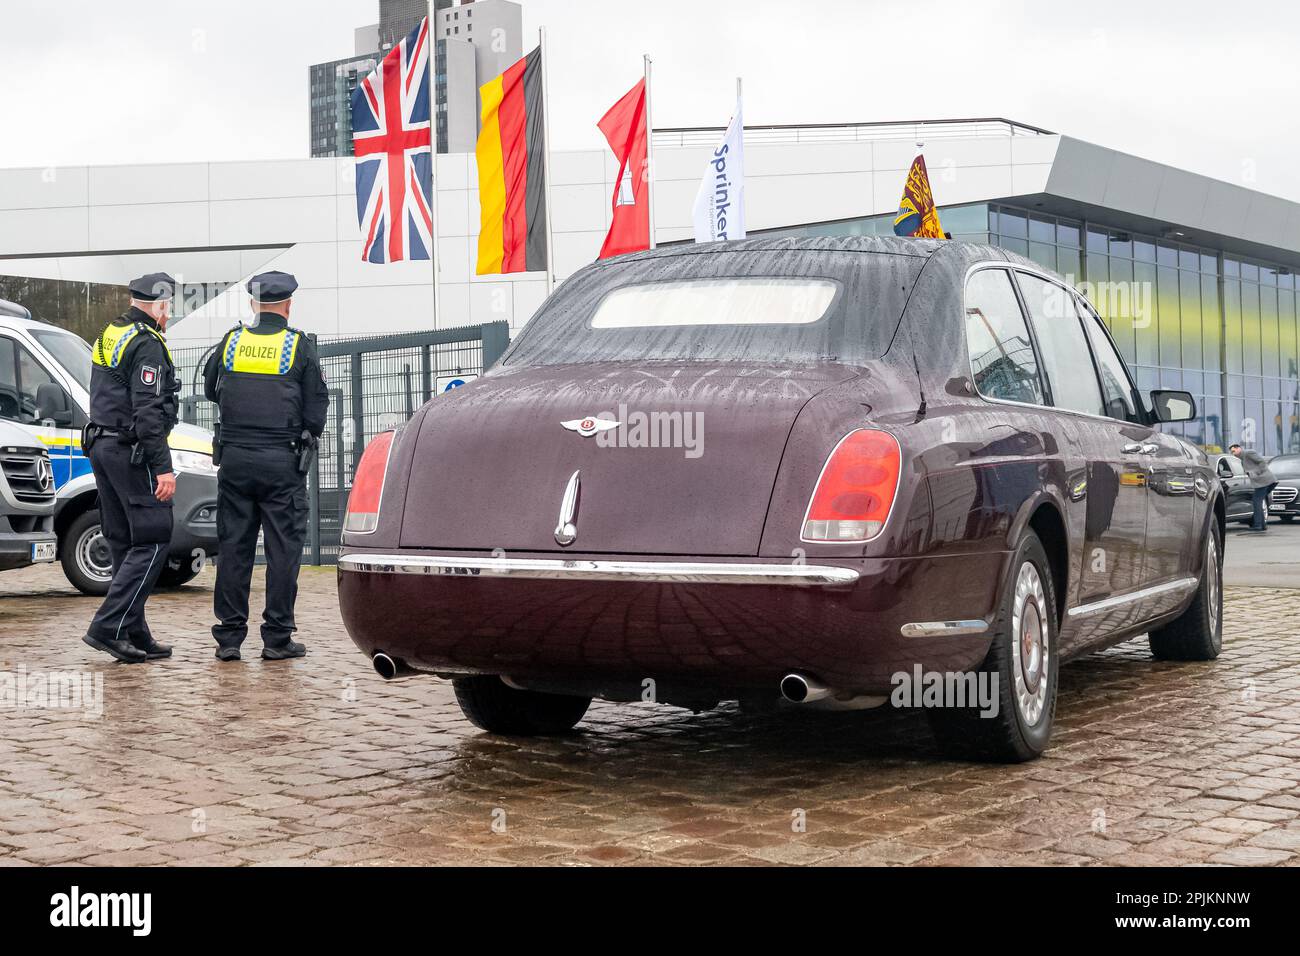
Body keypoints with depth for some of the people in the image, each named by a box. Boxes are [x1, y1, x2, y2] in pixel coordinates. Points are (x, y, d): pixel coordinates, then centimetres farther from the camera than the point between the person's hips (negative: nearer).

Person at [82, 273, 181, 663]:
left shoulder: (109, 335, 17)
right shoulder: (147, 344, -13)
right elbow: (148, 412, -20)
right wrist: (163, 467, -21)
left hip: (101, 445, 10)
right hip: (131, 451, -10)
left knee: (125, 543, 11)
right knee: (152, 542, -7)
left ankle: (136, 636, 12)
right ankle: (107, 627, -13)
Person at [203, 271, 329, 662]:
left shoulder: (231, 341, 4)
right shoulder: (299, 345, -3)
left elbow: (210, 389, 18)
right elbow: (316, 409, -1)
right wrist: (306, 437, 18)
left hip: (234, 459, 3)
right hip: (282, 461, -3)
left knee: (233, 546, 8)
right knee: (283, 547, 2)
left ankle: (229, 637, 8)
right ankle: (277, 637, 2)